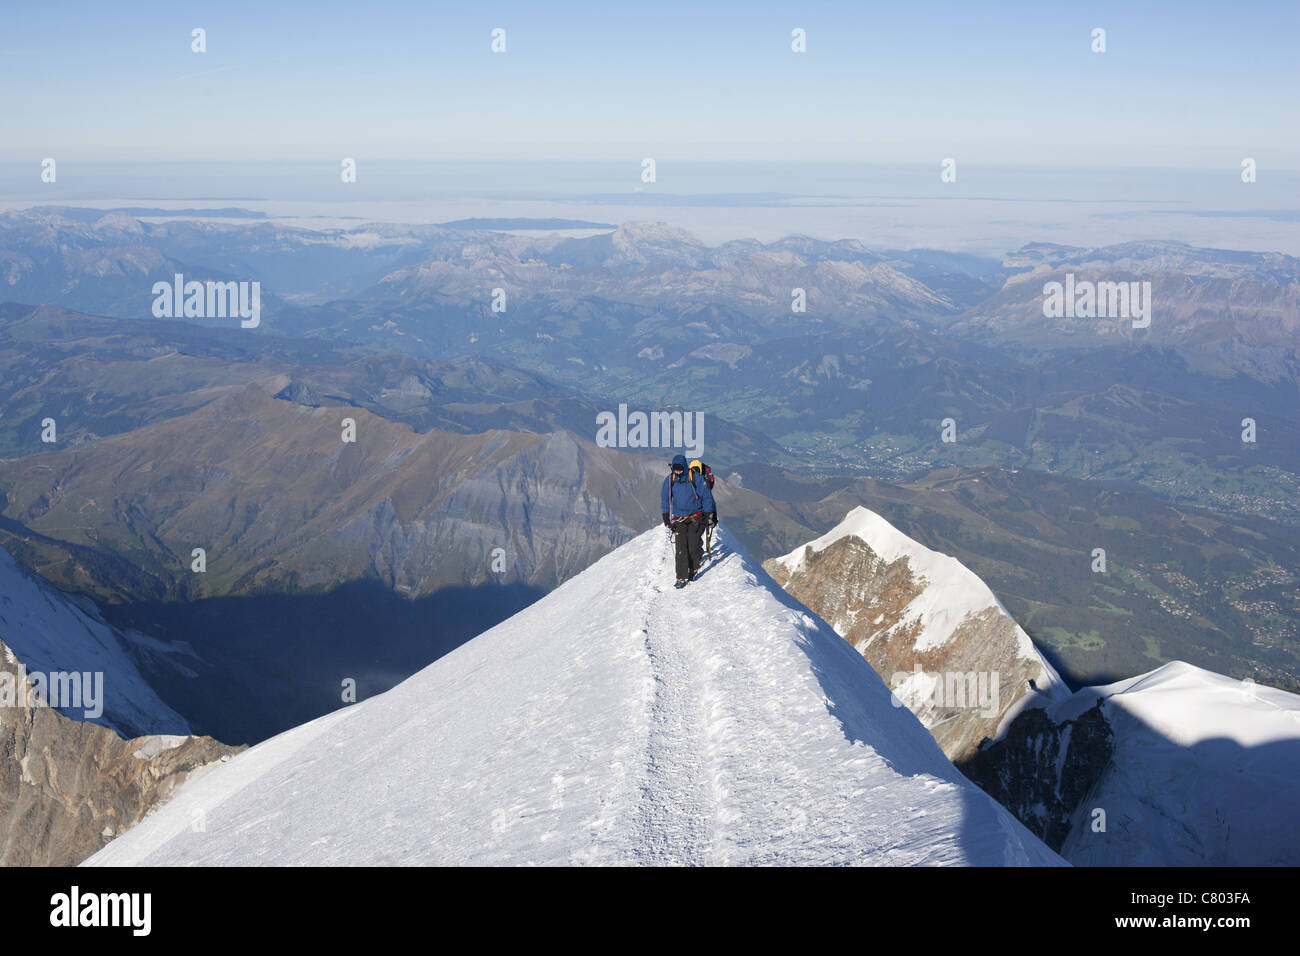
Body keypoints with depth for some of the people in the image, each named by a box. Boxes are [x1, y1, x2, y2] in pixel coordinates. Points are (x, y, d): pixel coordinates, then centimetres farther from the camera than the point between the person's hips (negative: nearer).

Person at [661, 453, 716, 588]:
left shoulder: (696, 479, -9)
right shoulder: (669, 481, -1)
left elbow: (706, 497, -2)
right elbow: (665, 501, 10)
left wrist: (709, 516, -3)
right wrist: (666, 519, 6)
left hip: (695, 519, -1)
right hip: (679, 520, 1)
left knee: (693, 547, -2)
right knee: (681, 549, -8)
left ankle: (693, 569, 24)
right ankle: (681, 578, -5)